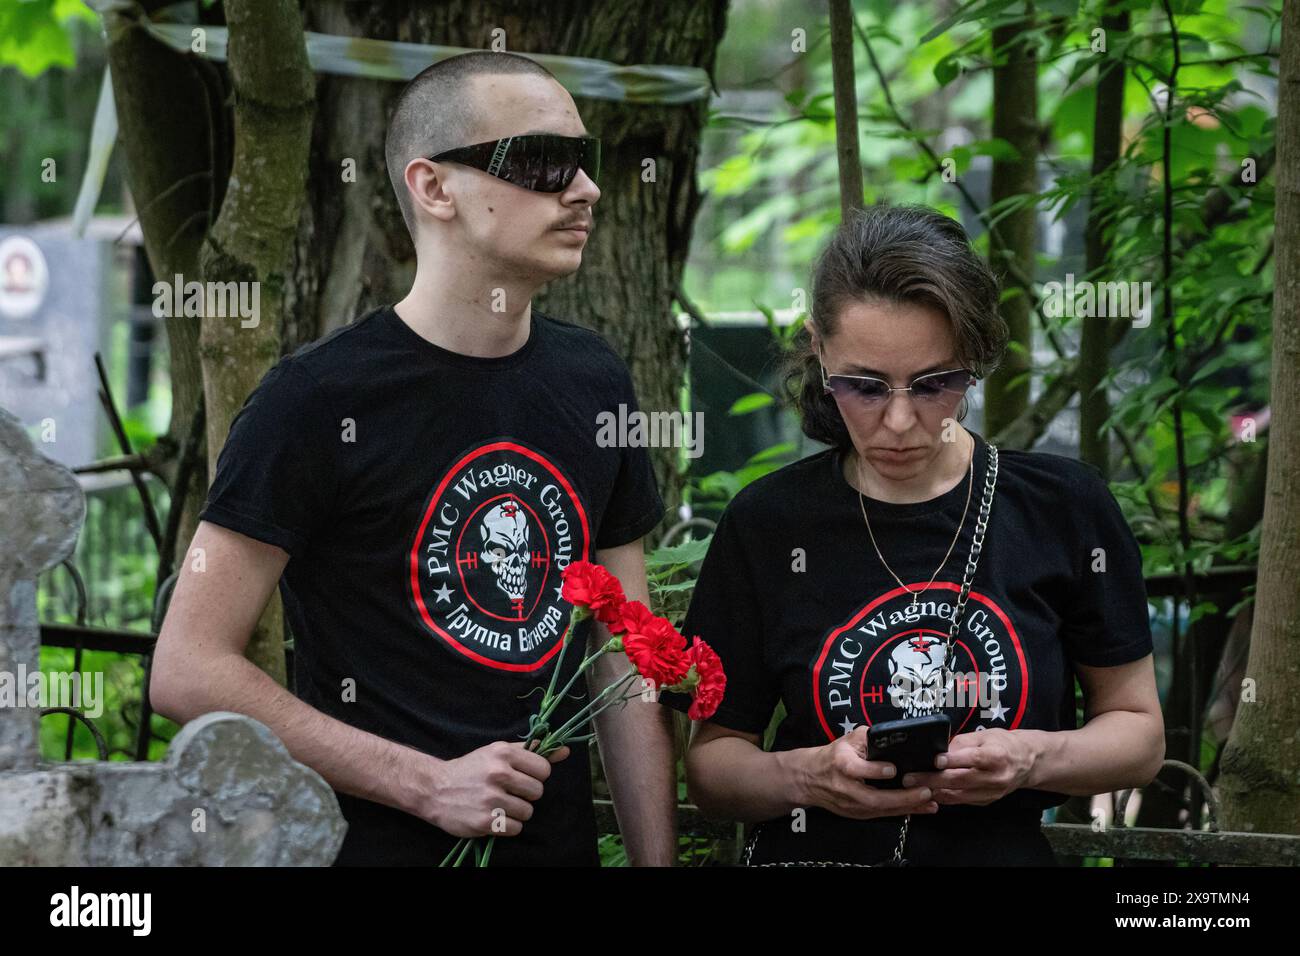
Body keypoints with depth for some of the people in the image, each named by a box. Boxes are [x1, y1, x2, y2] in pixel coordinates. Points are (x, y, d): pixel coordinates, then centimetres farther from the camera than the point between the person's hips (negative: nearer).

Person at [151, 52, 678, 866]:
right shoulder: (320, 399, -13)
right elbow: (189, 672, -15)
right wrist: (428, 784, -19)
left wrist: (657, 858, -1)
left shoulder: (593, 381, 5)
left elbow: (626, 661, 9)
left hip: (559, 841, 6)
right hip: (380, 845, -6)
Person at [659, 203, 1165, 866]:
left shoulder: (1064, 507, 0)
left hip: (1007, 853, 0)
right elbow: (710, 764, 6)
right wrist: (805, 777, -12)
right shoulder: (766, 524, 1)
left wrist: (1031, 759, -10)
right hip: (815, 855, 0)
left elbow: (1138, 733, 7)